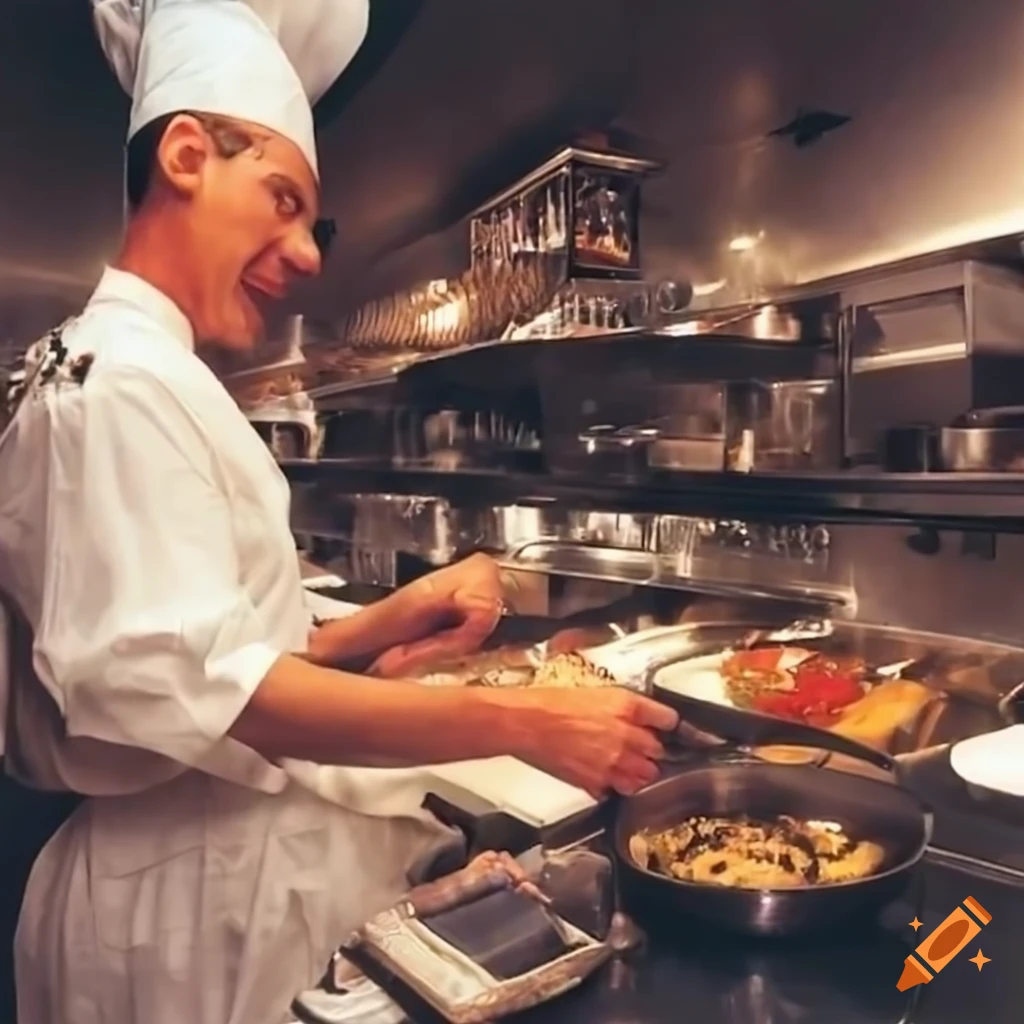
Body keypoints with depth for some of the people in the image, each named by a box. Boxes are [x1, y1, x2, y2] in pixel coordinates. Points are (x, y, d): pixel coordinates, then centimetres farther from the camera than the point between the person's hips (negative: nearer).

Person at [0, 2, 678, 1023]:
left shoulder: (140, 375, 12)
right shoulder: (120, 377, -19)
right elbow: (188, 683, -29)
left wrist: (390, 623, -3)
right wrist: (521, 721, -29)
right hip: (195, 892, -9)